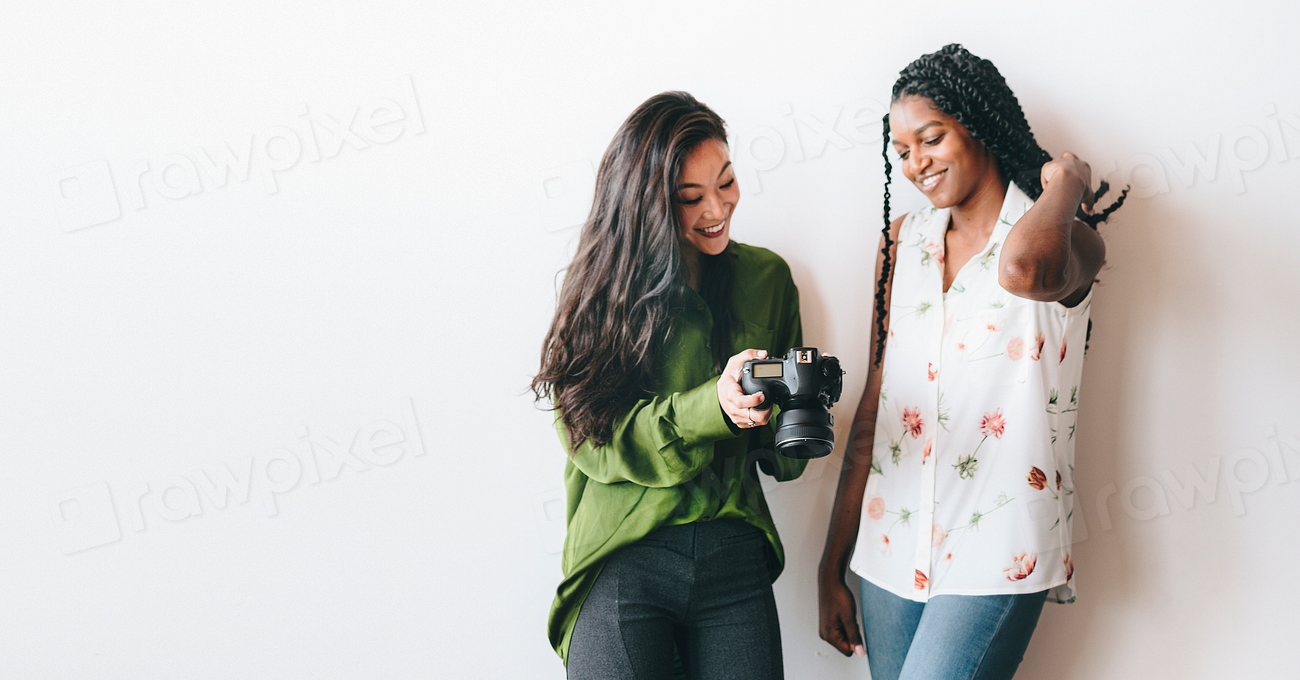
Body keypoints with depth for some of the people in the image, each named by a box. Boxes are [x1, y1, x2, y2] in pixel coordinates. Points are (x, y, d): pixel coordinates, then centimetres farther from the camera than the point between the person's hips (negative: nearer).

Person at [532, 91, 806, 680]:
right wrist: (711, 405, -21)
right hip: (623, 562, -2)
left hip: (735, 558, 3)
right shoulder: (603, 288, -2)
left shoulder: (767, 278, 7)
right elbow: (587, 433, -9)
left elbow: (782, 462, 12)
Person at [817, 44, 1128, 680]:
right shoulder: (904, 239, 10)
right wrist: (831, 565, 9)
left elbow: (1024, 267, -33)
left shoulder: (1068, 236, -5)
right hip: (891, 551, 5)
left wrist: (1066, 182, -12)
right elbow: (873, 408, 9)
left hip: (993, 560, -4)